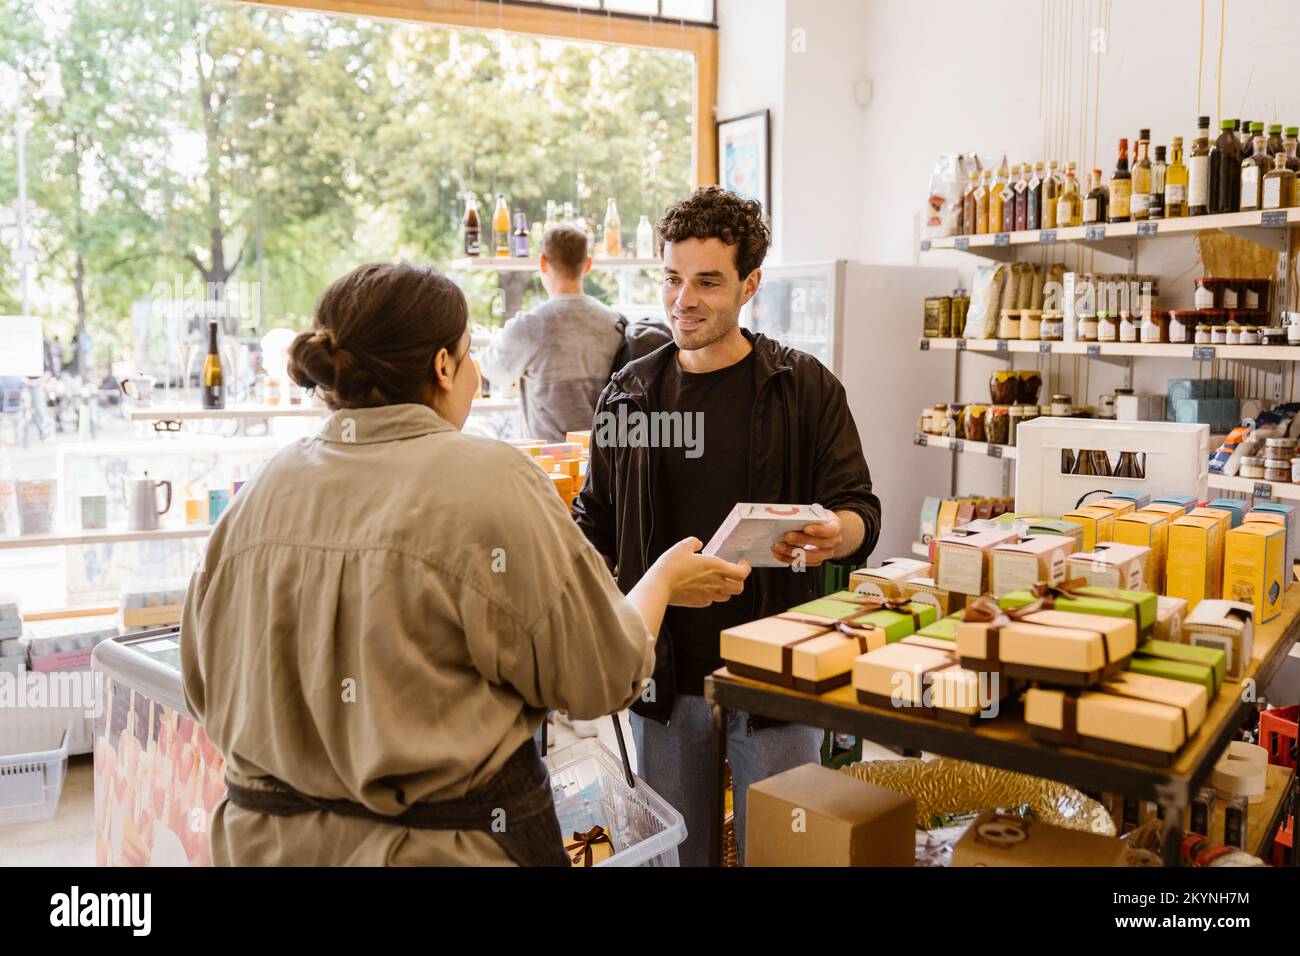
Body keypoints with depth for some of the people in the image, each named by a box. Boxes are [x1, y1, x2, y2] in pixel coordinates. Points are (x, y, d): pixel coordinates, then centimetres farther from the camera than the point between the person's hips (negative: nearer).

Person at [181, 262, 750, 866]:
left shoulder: (259, 494, -2)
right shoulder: (487, 481, -18)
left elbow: (207, 690, 6)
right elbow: (601, 677, -12)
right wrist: (664, 579, 5)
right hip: (449, 844, -4)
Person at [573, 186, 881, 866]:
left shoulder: (806, 388, -3)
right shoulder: (630, 394, 5)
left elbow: (859, 513, -4)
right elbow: (596, 525, 12)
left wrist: (832, 536, -28)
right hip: (662, 670, 3)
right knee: (673, 848, 15)